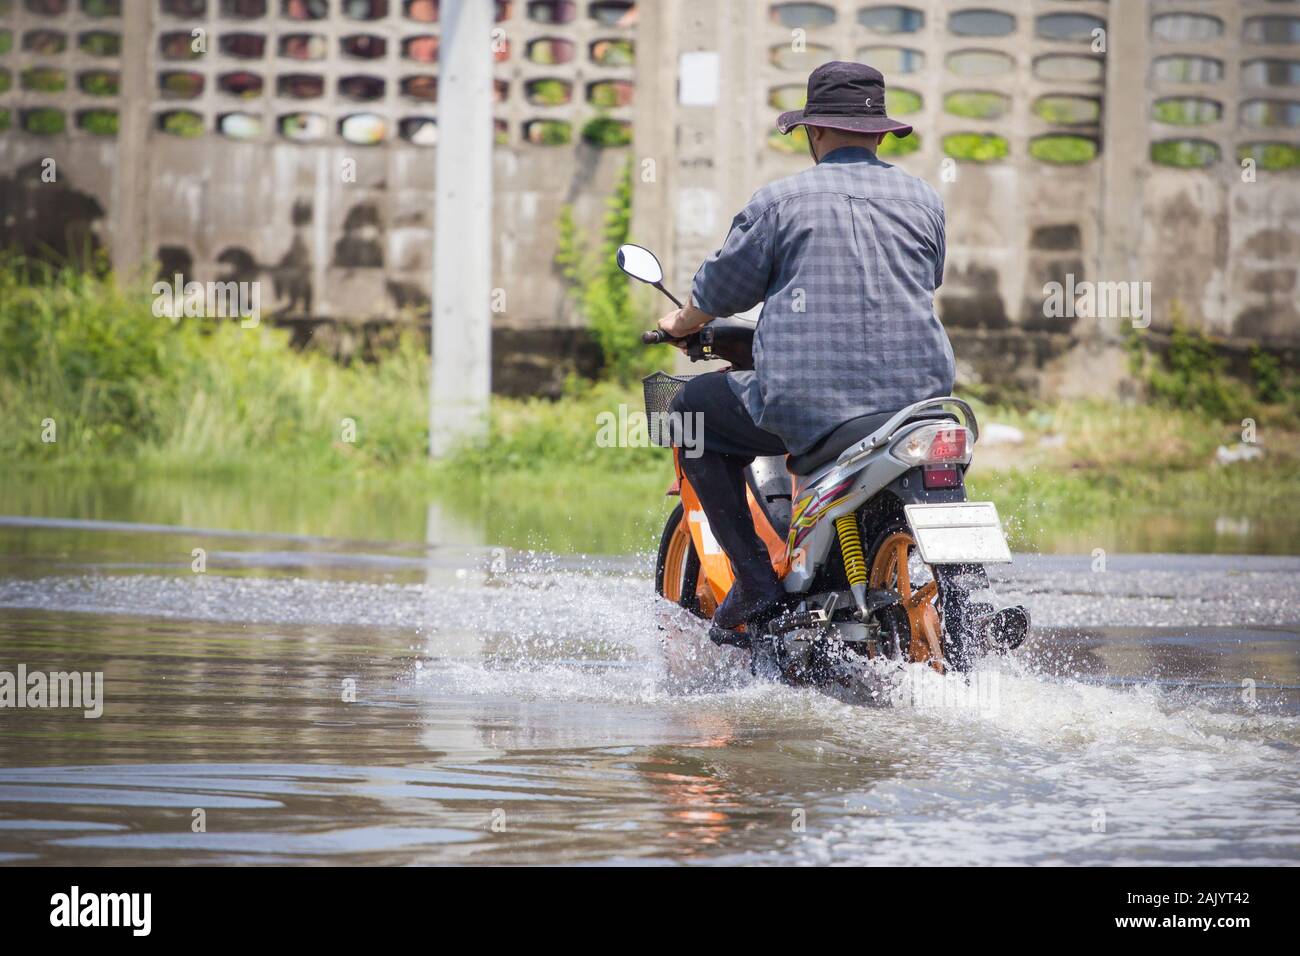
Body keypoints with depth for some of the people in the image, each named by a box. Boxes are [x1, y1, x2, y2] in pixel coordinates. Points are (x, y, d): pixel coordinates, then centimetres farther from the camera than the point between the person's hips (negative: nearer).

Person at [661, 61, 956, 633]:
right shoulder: (924, 201, 13)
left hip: (807, 401, -4)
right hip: (918, 392, 5)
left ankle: (756, 583, 6)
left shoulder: (780, 201, 1)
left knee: (693, 412, 19)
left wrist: (682, 324, 33)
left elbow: (721, 289, 10)